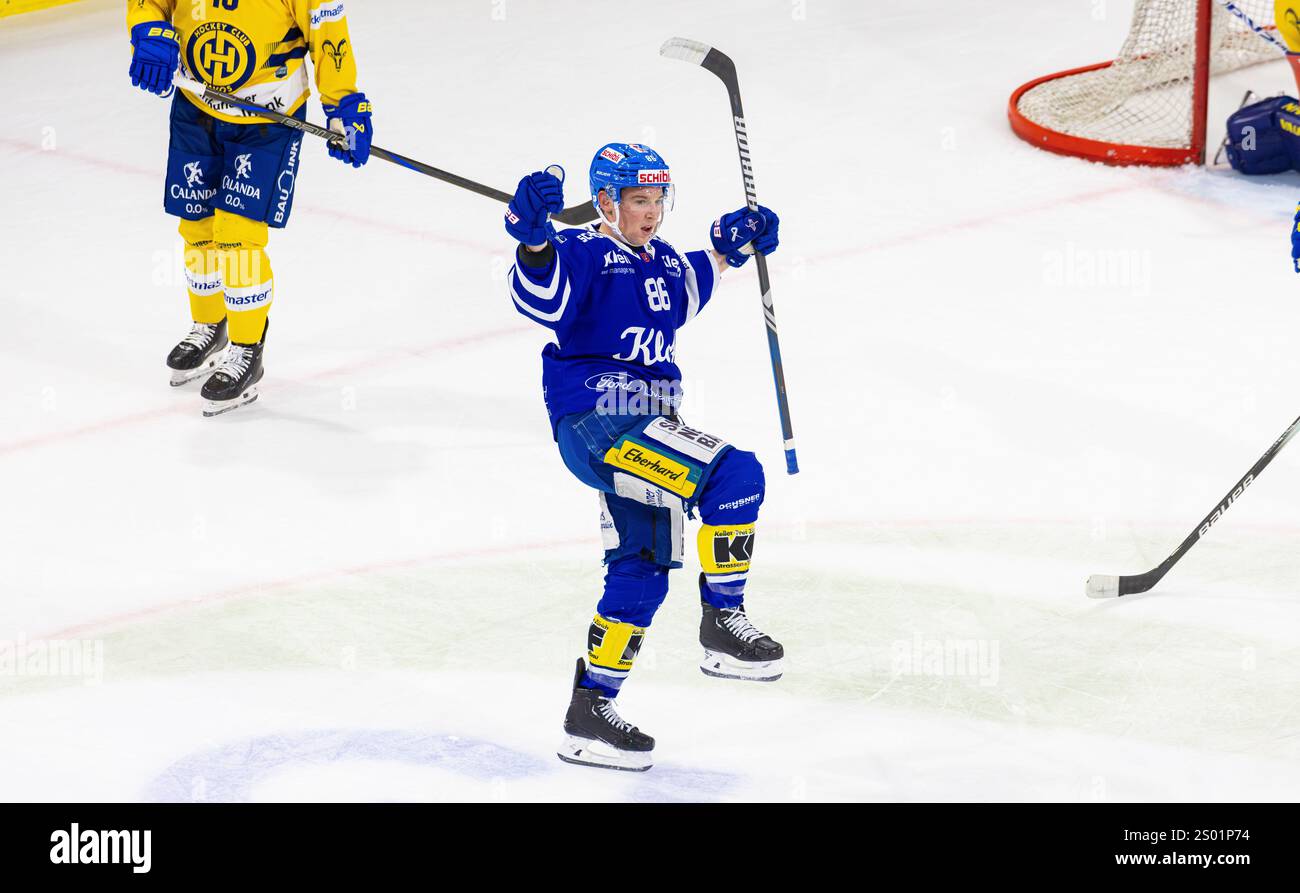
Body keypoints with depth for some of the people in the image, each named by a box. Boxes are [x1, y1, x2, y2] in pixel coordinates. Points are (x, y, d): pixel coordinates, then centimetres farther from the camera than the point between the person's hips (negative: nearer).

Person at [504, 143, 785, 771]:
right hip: (593, 426, -10)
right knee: (735, 476, -24)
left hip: (641, 430, 10)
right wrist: (534, 241, -47)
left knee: (642, 570, 12)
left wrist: (730, 245, 26)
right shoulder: (583, 254, -10)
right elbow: (542, 297, -30)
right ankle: (723, 624, -13)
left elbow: (689, 289, 39)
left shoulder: (660, 260, 17)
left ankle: (589, 711, 19)